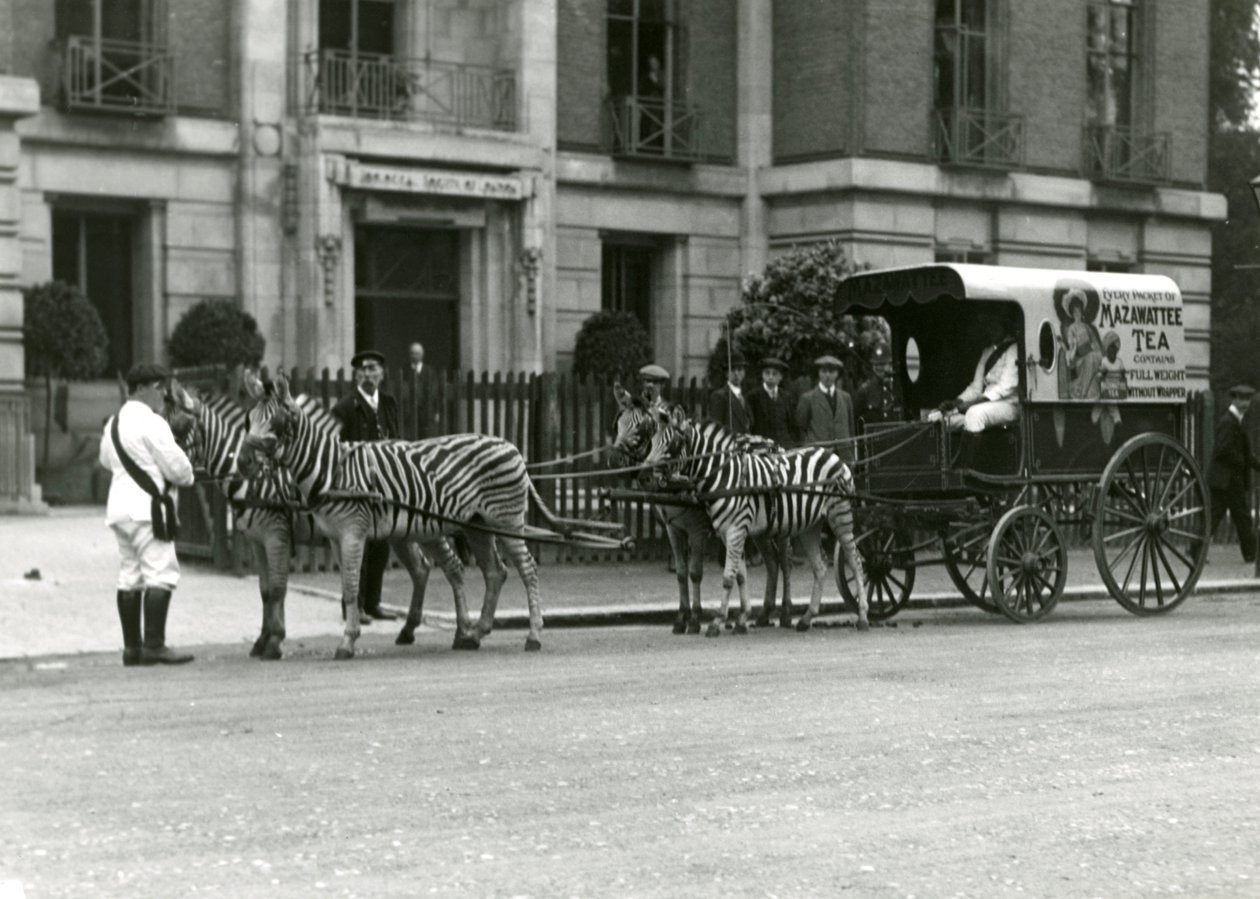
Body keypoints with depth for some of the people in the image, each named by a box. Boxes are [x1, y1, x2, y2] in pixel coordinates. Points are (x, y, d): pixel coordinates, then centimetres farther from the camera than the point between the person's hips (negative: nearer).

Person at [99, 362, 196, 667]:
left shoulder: (114, 422, 15)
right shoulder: (151, 423, -13)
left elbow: (107, 460, 30)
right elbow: (178, 467, -13)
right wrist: (186, 477, 8)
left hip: (119, 505, 10)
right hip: (147, 507, -10)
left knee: (130, 576, 11)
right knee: (161, 573, -10)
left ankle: (132, 646, 12)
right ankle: (154, 645, -16)